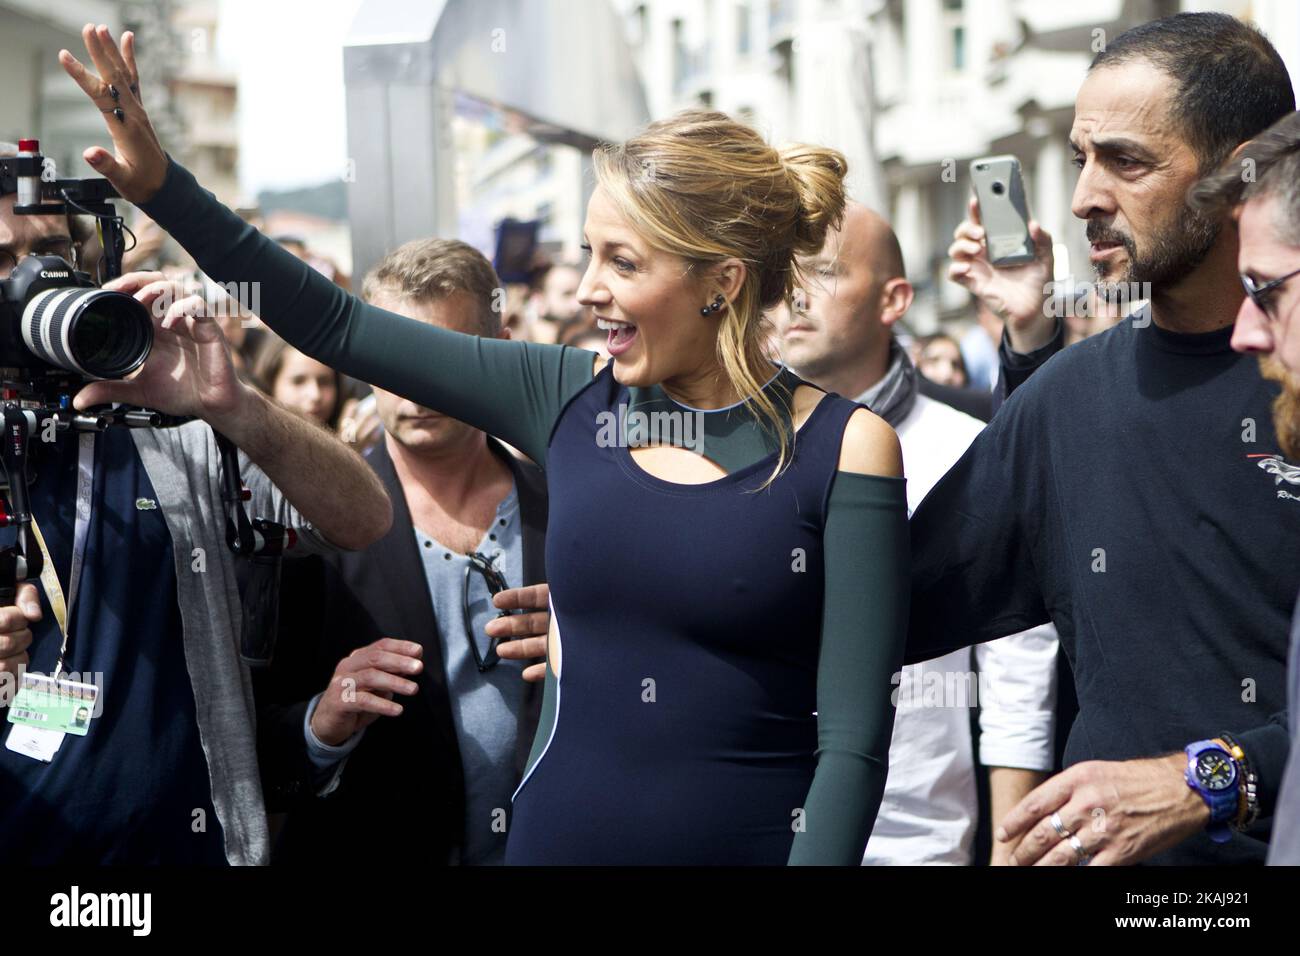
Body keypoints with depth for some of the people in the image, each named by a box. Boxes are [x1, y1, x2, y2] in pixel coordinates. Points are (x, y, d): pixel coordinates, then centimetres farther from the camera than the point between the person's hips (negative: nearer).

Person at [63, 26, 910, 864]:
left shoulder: (842, 448, -9)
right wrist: (163, 187, 1)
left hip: (754, 841, -4)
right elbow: (336, 325, 6)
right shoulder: (572, 399, 2)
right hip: (558, 832, 4)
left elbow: (854, 736, -11)